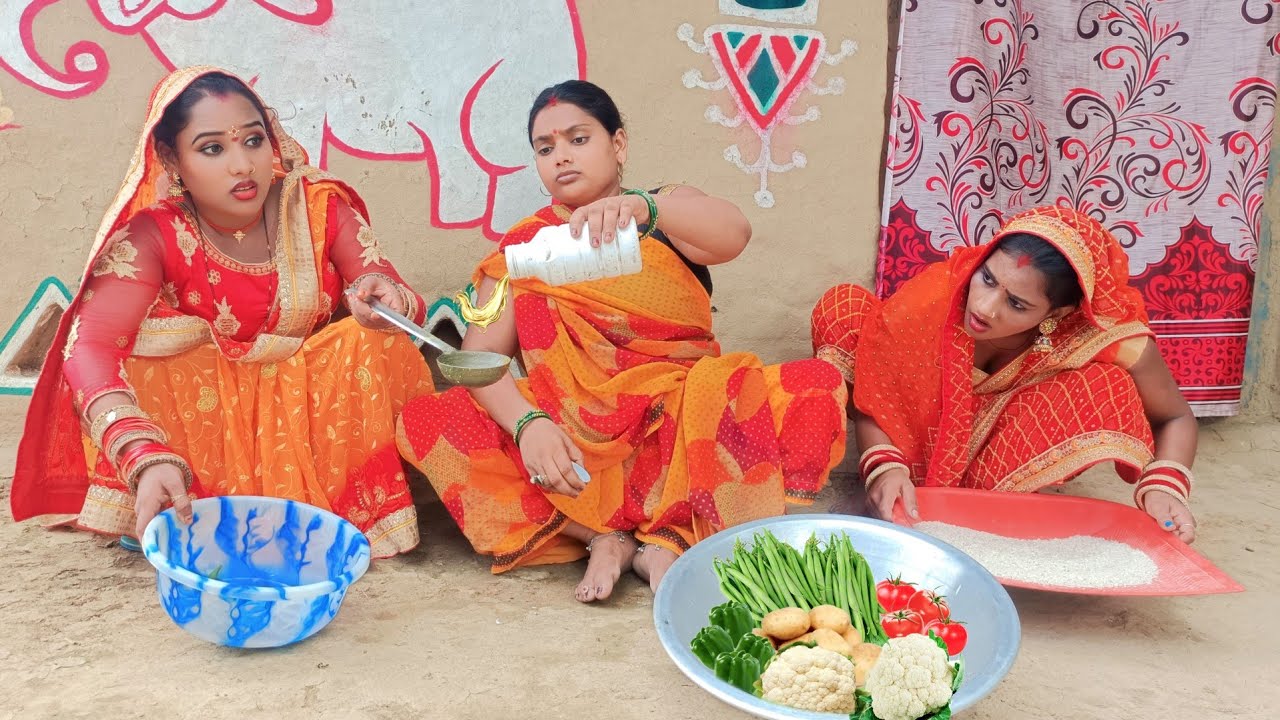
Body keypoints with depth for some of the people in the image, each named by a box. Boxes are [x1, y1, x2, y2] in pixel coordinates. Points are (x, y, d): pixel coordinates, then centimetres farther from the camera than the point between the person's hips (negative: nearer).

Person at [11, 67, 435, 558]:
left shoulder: (320, 205, -11)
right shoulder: (153, 232, -18)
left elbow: (401, 304, -14)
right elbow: (89, 347, -31)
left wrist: (388, 300, -42)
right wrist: (149, 460, -48)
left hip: (311, 401, 1)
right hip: (192, 410, -1)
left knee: (378, 342, -25)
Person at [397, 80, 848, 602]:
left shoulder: (668, 216, 5)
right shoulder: (525, 244, 8)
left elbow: (733, 234, -20)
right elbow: (480, 356, -6)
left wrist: (640, 208, -41)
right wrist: (527, 423, -27)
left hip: (680, 430, -1)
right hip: (573, 446, 1)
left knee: (817, 387, -26)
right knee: (424, 421, -20)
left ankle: (669, 539, -21)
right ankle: (603, 537, -20)